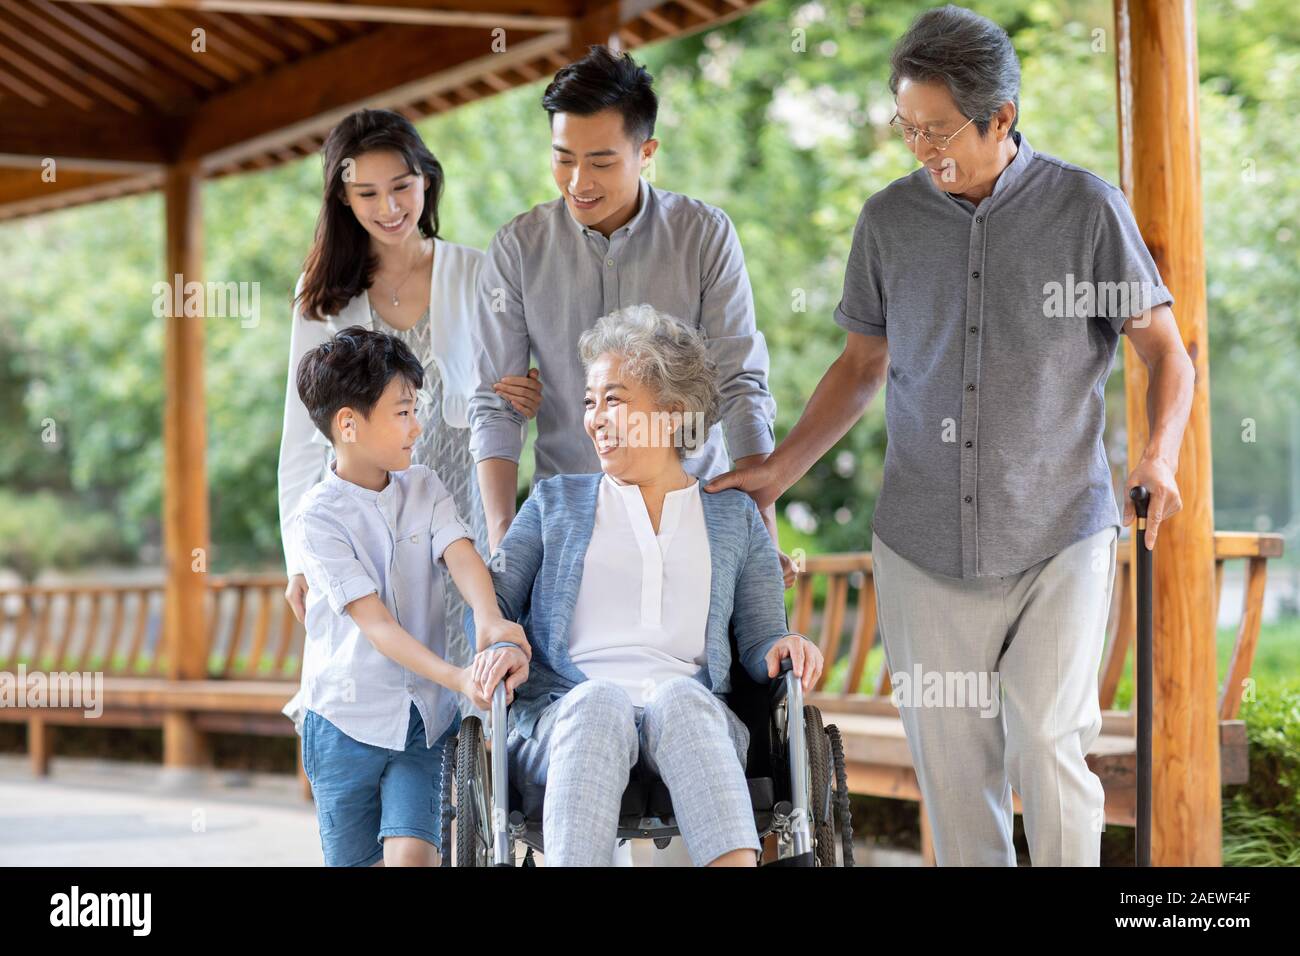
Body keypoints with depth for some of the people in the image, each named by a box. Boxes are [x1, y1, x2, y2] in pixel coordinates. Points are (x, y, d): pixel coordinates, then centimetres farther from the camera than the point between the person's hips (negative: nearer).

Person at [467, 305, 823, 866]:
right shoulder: (555, 503, 26)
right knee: (599, 702, -39)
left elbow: (758, 642, 20)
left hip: (691, 714, 0)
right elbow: (493, 595, 16)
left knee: (677, 695, -39)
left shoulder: (734, 518, 24)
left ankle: (738, 863, -57)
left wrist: (781, 648, -4)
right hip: (564, 713, 0)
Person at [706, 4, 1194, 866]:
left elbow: (1165, 350, 1)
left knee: (1050, 744, -12)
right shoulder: (889, 220, 6)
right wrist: (779, 470, 9)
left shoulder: (1086, 207, -3)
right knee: (952, 762, 3)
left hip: (1058, 541, -3)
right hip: (923, 545, 3)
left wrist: (1161, 453, -18)